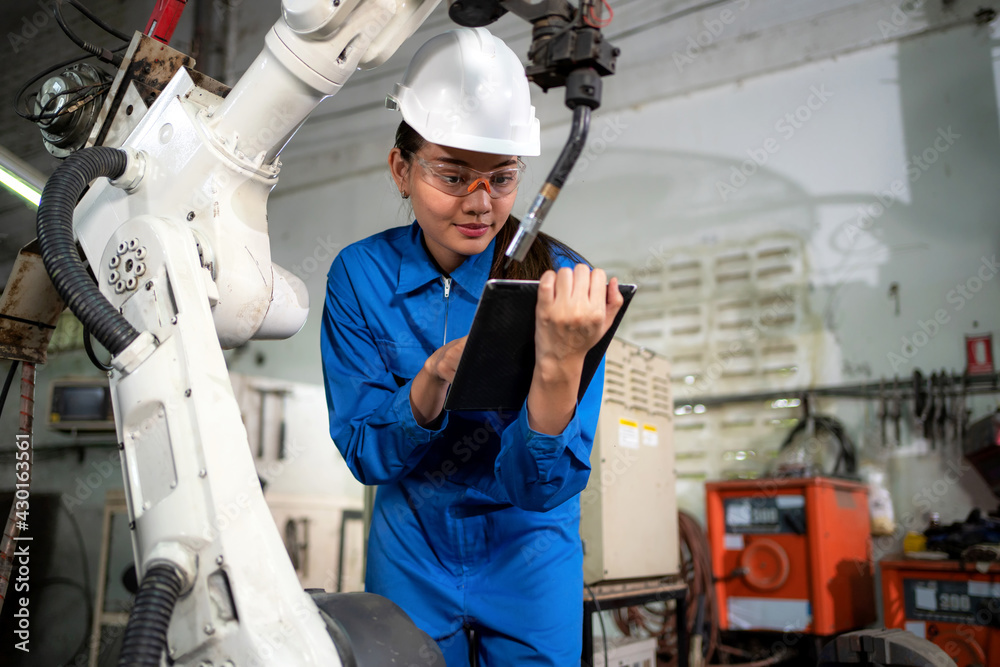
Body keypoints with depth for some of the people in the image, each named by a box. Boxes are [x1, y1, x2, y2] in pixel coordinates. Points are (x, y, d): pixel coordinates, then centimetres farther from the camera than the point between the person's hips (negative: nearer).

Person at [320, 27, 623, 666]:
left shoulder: (559, 286, -20)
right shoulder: (360, 275, -14)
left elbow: (540, 486, -24)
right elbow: (364, 455, -15)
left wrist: (560, 367, -43)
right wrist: (434, 378, -34)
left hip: (530, 564, -1)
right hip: (411, 560, 1)